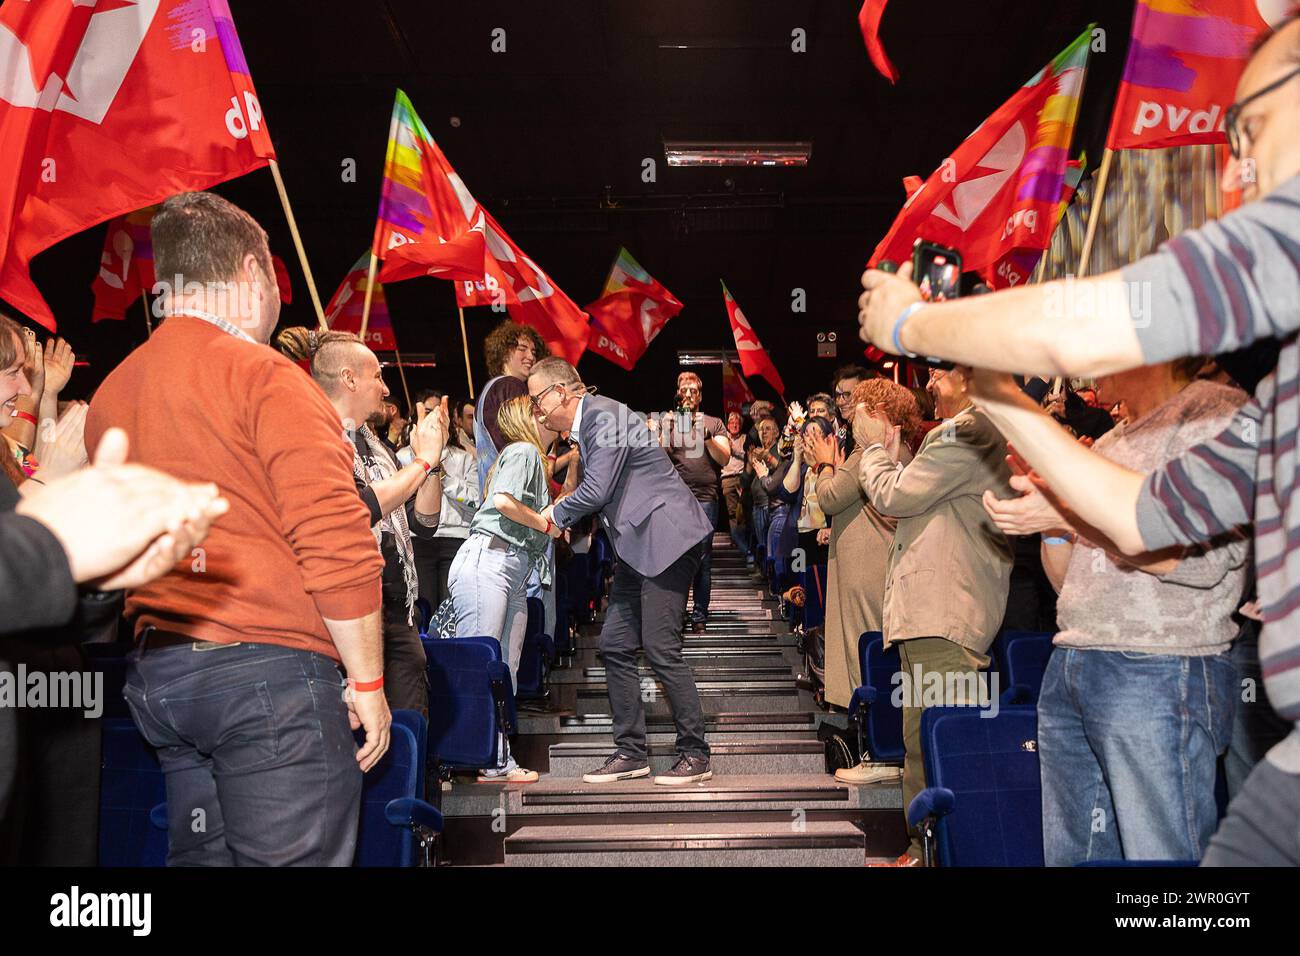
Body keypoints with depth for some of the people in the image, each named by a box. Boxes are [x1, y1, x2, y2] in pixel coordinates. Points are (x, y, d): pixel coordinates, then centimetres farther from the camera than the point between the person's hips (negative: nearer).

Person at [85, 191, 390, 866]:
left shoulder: (108, 393, 12)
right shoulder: (263, 376, -11)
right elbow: (337, 546, -17)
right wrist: (368, 681, -9)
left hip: (151, 675, 8)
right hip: (268, 667, -8)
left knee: (201, 854, 18)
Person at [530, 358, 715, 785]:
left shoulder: (604, 415, -13)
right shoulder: (585, 425, 17)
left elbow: (596, 490, -18)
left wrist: (554, 514, -2)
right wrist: (565, 514, 8)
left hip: (667, 538, -10)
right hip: (637, 546, 10)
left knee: (660, 648, -9)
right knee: (615, 645, 7)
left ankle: (695, 755, 3)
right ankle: (631, 752, 15)